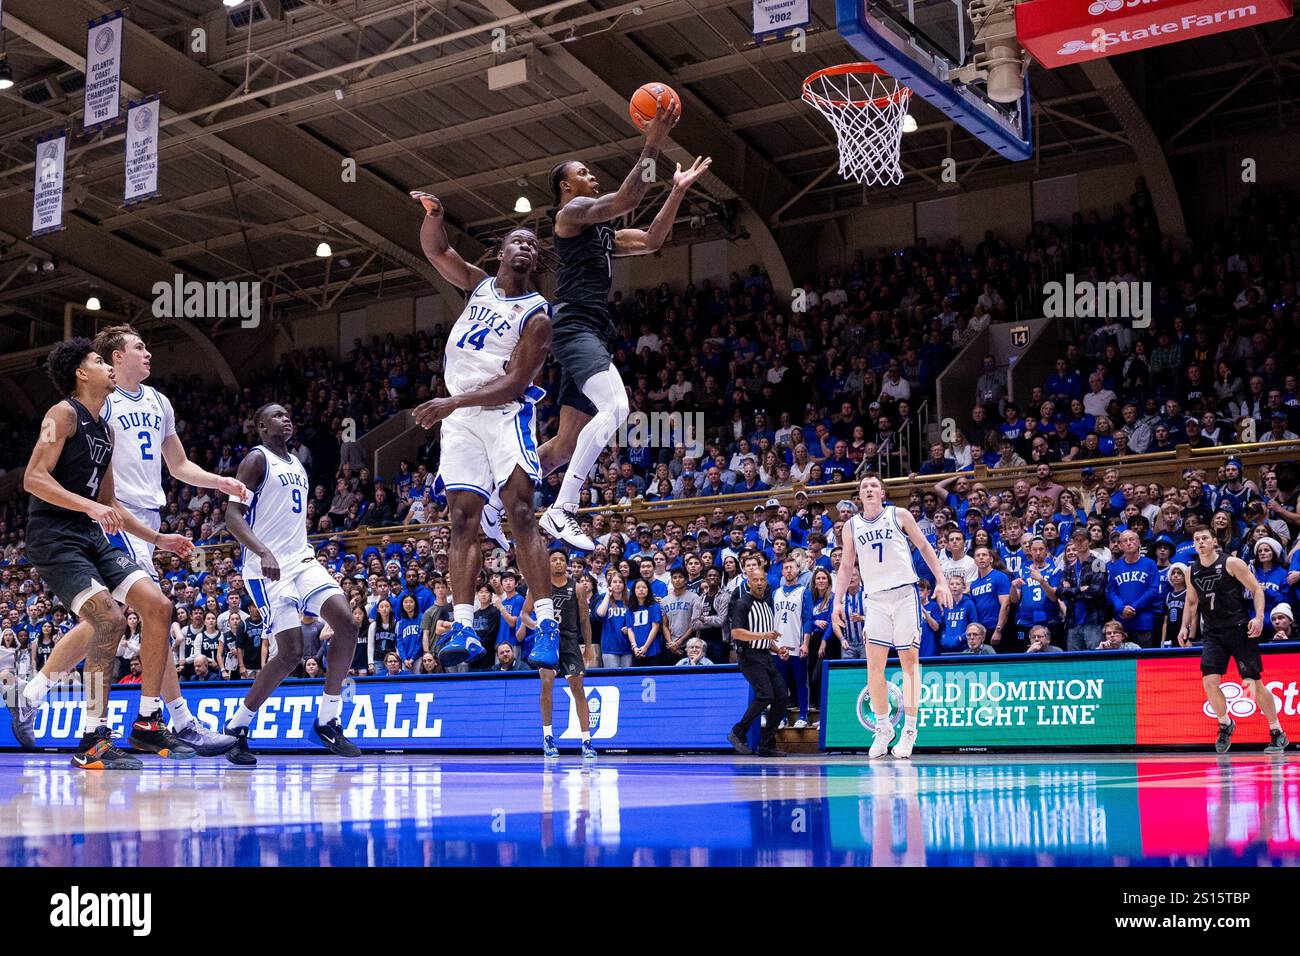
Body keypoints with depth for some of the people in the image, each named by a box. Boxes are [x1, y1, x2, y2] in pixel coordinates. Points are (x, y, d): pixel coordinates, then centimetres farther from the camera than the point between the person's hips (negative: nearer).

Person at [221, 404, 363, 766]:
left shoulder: (297, 464, 19)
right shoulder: (257, 459, -6)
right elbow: (232, 514, -16)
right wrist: (263, 552, -29)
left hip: (302, 560, 8)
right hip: (268, 569, -8)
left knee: (346, 623, -11)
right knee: (291, 652, -13)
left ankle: (327, 720, -3)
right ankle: (236, 728, 4)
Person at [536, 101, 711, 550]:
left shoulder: (601, 232, 28)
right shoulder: (571, 212, -1)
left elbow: (650, 240, 28)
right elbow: (626, 199, -16)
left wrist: (678, 190, 22)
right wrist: (653, 144, -14)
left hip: (591, 336, 10)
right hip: (575, 327, -10)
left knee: (567, 444, 9)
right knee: (614, 406, -30)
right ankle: (562, 511, -31)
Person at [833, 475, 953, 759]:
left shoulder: (899, 515, 3)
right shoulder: (852, 526, 10)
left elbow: (924, 547, 7)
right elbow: (846, 566, 15)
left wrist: (941, 581, 0)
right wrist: (838, 601, 6)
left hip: (905, 594, -2)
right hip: (875, 599, 2)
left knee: (909, 659, -3)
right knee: (874, 664, -5)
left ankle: (909, 730, 0)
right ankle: (883, 728, 8)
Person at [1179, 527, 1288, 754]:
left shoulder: (1232, 563, -7)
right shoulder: (1192, 571, 8)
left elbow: (1257, 590, -5)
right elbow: (1191, 603, 21)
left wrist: (1259, 617, -18)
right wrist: (1185, 627, 8)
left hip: (1239, 629, -4)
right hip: (1212, 633, 4)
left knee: (1254, 682, -5)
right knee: (1209, 680, -12)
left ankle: (1277, 733, 9)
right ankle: (1225, 724, 13)